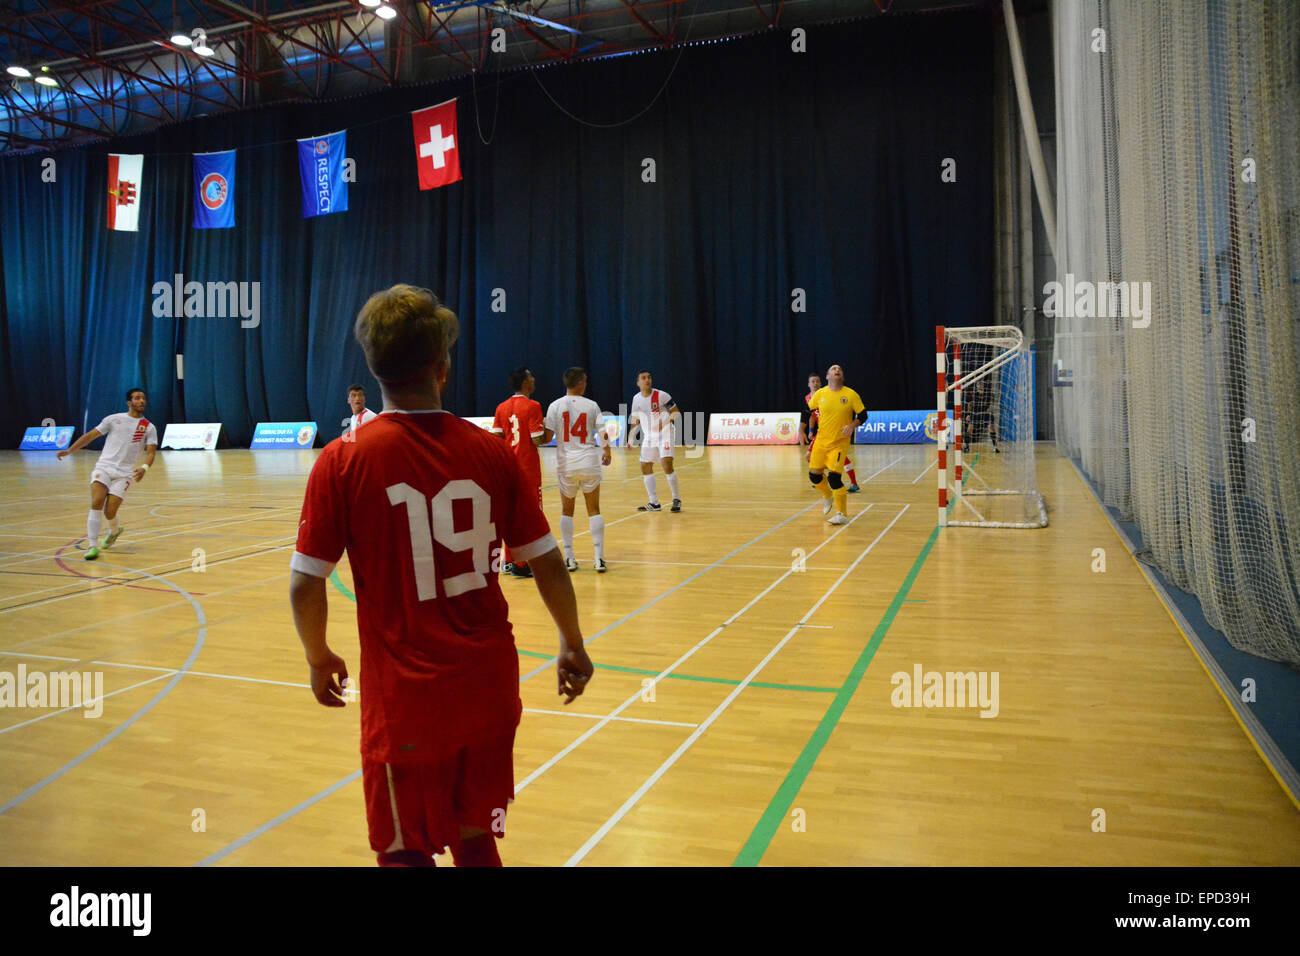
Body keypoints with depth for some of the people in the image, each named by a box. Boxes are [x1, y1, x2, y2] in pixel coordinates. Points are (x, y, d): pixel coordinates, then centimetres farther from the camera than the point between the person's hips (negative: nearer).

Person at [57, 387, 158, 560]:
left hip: (124, 473, -1)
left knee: (109, 512, -8)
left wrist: (144, 468, -20)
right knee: (96, 503, -19)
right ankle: (92, 546, -12)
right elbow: (91, 435, 11)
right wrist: (69, 450, 3)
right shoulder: (114, 419, 8)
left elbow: (150, 452, -1)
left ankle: (115, 530, 27)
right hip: (104, 467, 1)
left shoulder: (149, 427, 7)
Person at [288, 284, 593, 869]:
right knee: (476, 841, 22)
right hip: (490, 689, 3)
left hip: (405, 699, -3)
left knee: (407, 853, 17)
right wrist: (573, 645, 14)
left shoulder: (343, 462, -11)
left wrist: (320, 660, 10)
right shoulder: (489, 453, -5)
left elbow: (305, 585, -9)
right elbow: (547, 563, -1)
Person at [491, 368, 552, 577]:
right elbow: (537, 440, -17)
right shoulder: (532, 406, -13)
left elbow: (496, 438, 2)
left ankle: (509, 561, 20)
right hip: (528, 467, -6)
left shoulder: (502, 407, 6)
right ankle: (521, 565, -1)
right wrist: (548, 434, 4)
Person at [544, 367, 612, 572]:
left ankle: (569, 558, 11)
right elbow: (602, 434, 0)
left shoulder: (555, 406, -3)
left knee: (567, 511, 12)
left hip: (565, 464, 1)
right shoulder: (591, 406, -2)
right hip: (589, 463, 0)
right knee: (594, 511, 6)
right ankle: (599, 558, 3)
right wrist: (607, 453, 18)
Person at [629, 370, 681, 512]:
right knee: (645, 467, 5)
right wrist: (630, 438, 12)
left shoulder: (661, 395, -12)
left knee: (667, 465, -19)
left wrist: (665, 421, -25)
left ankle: (676, 499, -5)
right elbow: (635, 419, 16)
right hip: (648, 437, 6)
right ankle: (654, 503, 15)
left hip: (664, 435, -6)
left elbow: (676, 413, -8)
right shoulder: (636, 399, 3)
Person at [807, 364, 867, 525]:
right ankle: (828, 497, 39)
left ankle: (843, 515, 1)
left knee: (833, 477, -13)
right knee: (814, 474, 7)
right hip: (821, 441, 4)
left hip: (840, 443, -4)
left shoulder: (851, 395, -6)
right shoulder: (820, 394, 0)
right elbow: (807, 411, 13)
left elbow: (863, 415, -1)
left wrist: (852, 425, -20)